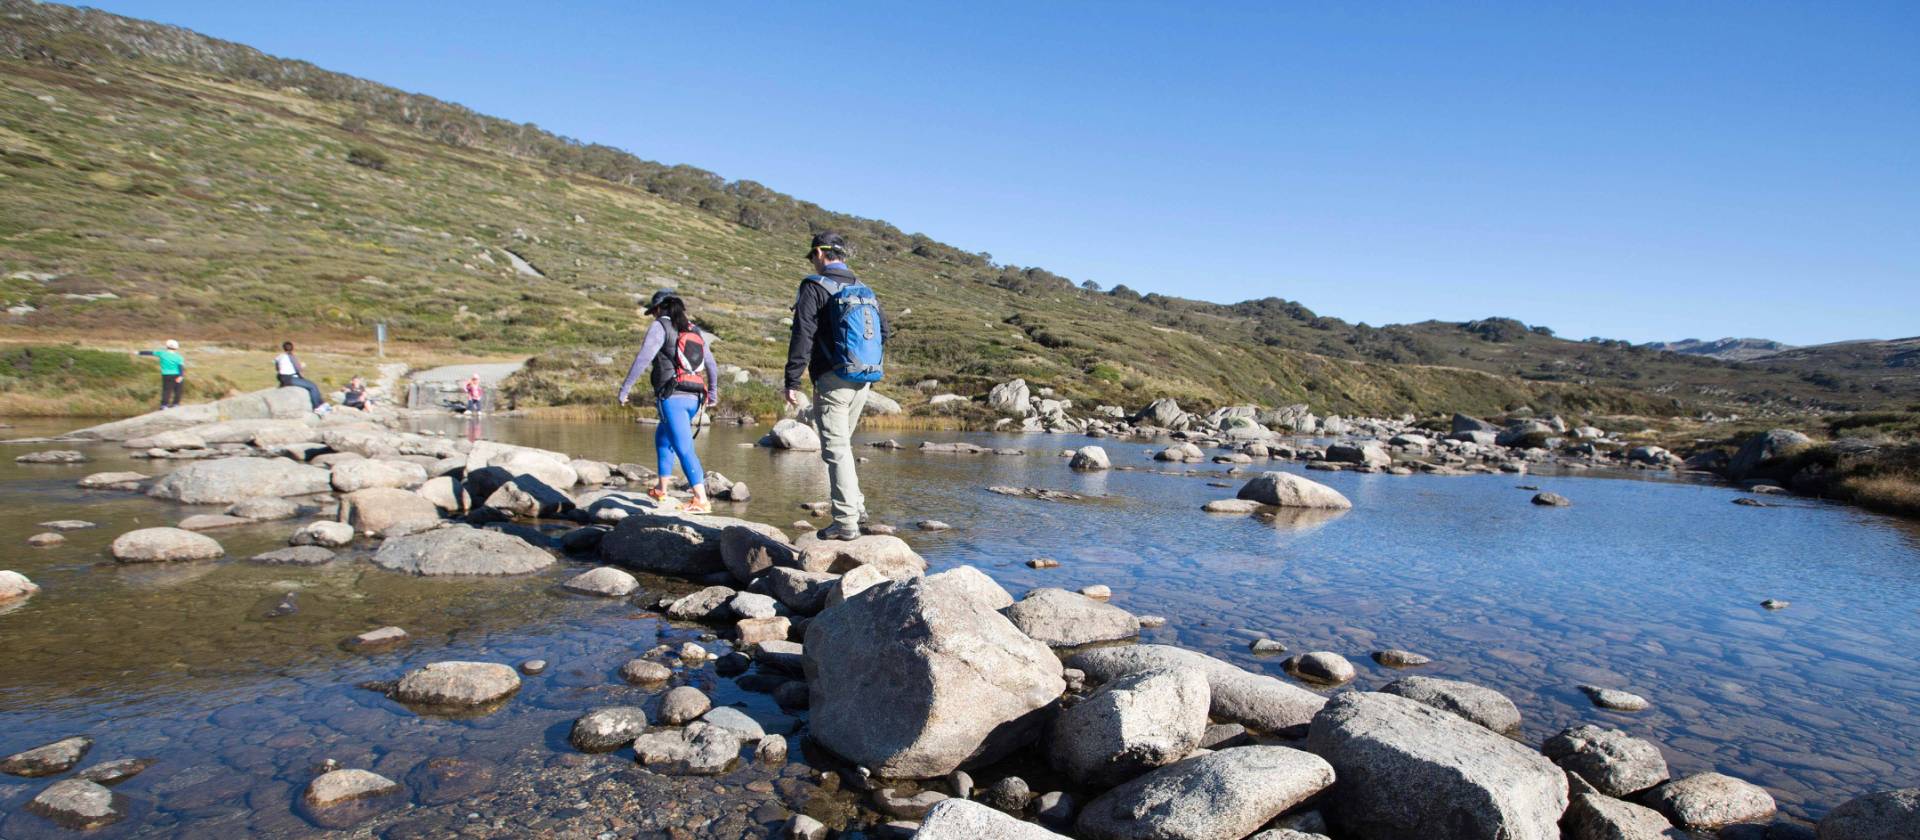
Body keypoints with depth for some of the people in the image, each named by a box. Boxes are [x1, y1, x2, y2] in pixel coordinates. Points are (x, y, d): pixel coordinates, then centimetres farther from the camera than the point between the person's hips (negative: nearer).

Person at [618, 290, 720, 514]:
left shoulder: (660, 326, -1)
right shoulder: (695, 330, 18)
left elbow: (643, 359, -11)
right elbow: (712, 366, 24)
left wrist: (625, 388, -6)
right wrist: (713, 392, 38)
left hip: (673, 396, -7)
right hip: (693, 398, 7)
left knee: (684, 449, -12)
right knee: (662, 437, 28)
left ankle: (702, 500, -19)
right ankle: (661, 488, 32)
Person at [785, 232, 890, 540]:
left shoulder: (815, 286, -6)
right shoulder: (865, 290, 15)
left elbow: (802, 336, -13)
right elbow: (884, 331, 18)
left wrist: (792, 381, -12)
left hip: (833, 379, -7)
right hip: (864, 380, 7)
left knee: (835, 448, -4)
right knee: (842, 443, 21)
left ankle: (846, 522, -5)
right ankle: (856, 505, 22)